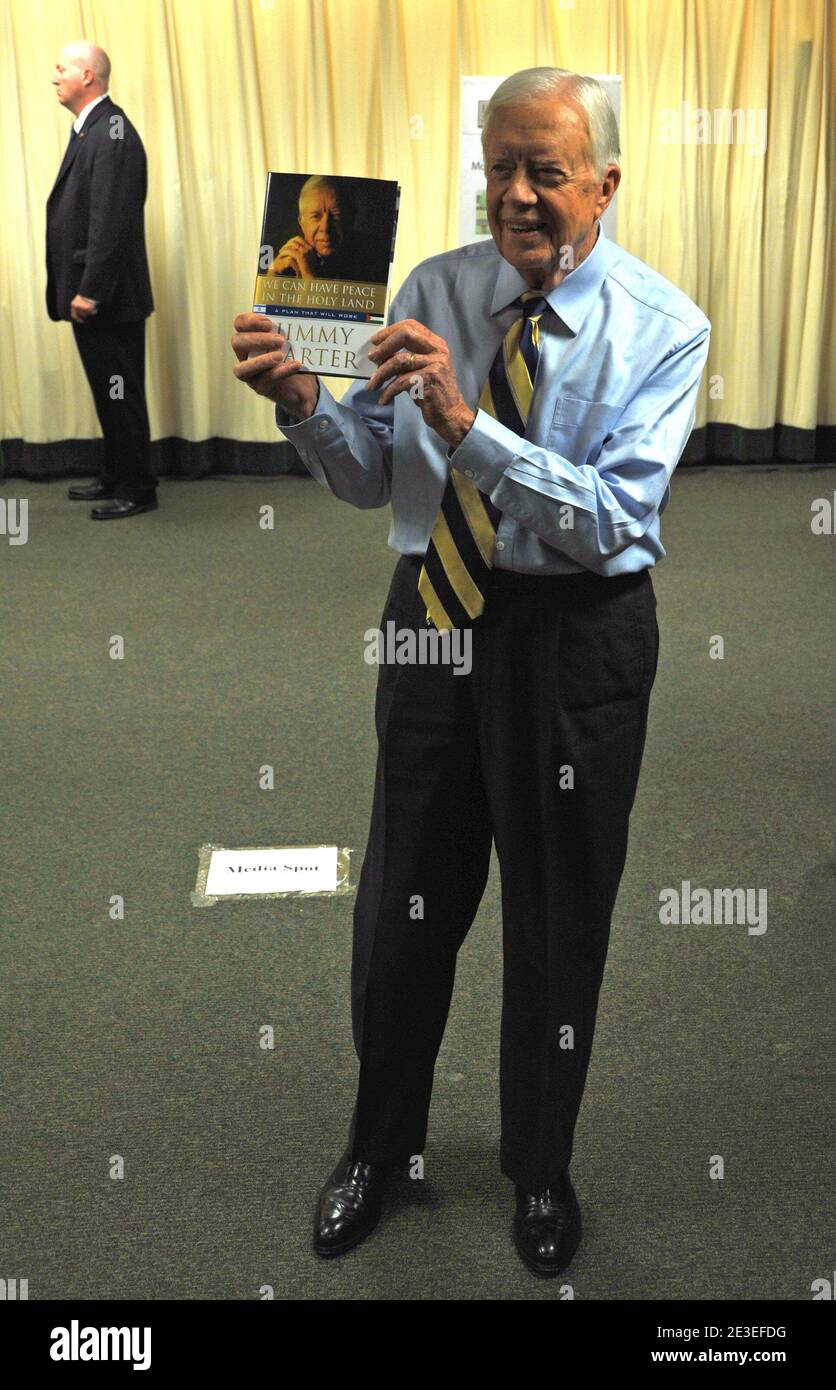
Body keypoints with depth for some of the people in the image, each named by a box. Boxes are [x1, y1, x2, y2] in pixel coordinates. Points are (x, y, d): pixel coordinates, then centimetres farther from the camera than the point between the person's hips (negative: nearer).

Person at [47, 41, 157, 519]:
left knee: (121, 394, -1)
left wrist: (89, 291, -22)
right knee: (109, 391, 16)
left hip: (109, 298, -9)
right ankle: (116, 477, 27)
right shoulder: (91, 129, 15)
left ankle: (137, 490, 9)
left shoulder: (112, 132, -15)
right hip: (90, 292, 9)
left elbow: (111, 220, -22)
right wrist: (79, 289, 15)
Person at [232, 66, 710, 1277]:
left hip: (578, 638, -2)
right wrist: (303, 404, -20)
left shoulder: (665, 326, -8)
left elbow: (616, 519, -21)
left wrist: (469, 425, -32)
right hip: (433, 617, 3)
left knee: (559, 918, 12)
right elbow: (372, 478, 0)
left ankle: (541, 1168, 38)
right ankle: (380, 1143, 40)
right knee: (405, 902, 14)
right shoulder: (433, 289, 2)